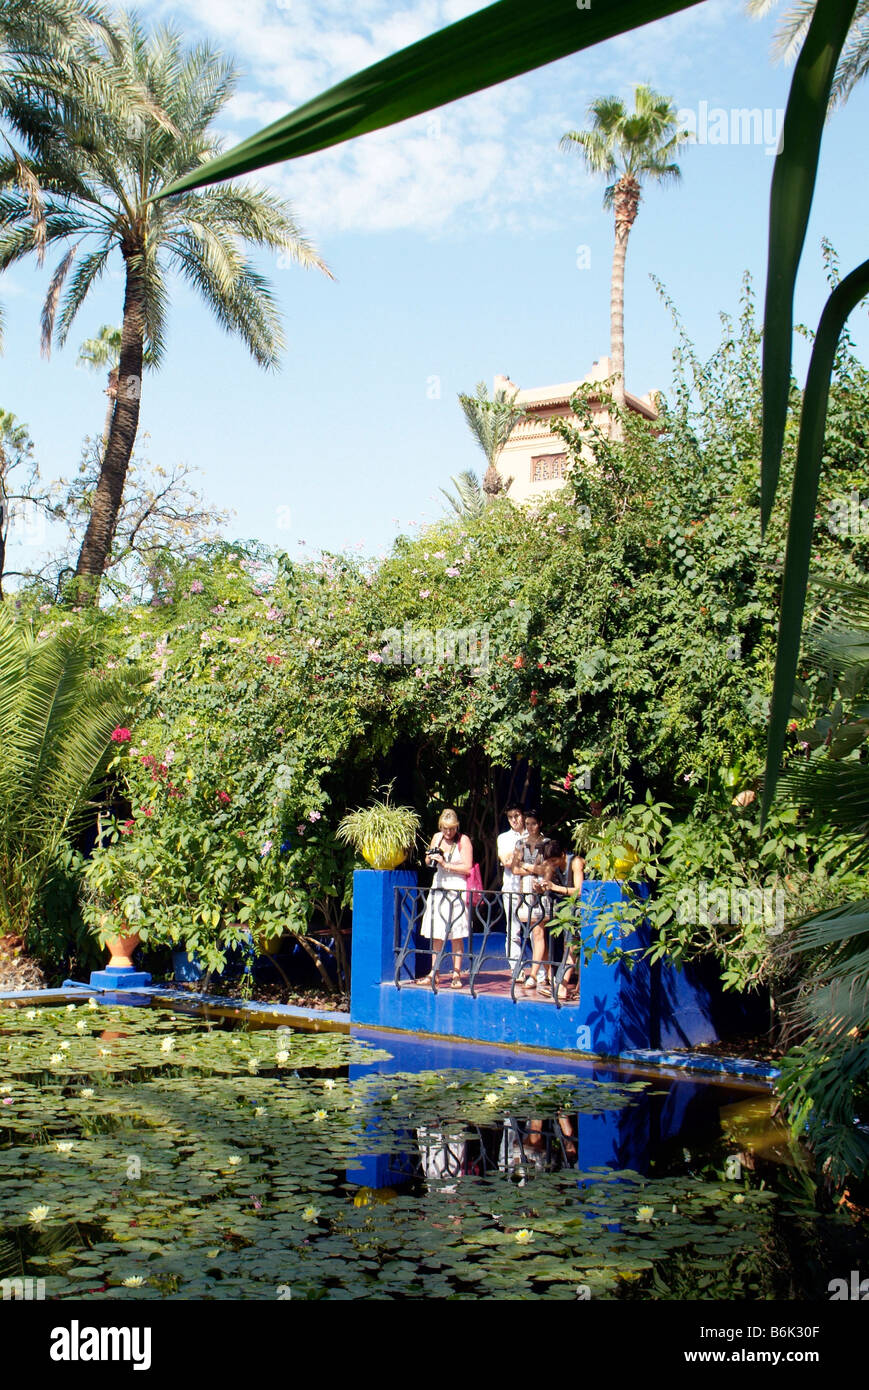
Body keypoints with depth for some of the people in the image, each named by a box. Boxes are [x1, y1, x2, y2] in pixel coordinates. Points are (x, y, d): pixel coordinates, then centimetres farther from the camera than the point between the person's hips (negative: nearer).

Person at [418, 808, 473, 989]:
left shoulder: (463, 841, -4)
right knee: (436, 934, 5)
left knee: (456, 935, -4)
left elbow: (467, 868, -11)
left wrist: (445, 864, -15)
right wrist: (431, 858, 0)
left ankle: (456, 974, 1)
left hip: (457, 890, -5)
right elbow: (428, 862, 22)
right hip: (438, 889, 5)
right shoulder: (437, 838, 12)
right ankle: (434, 972, 11)